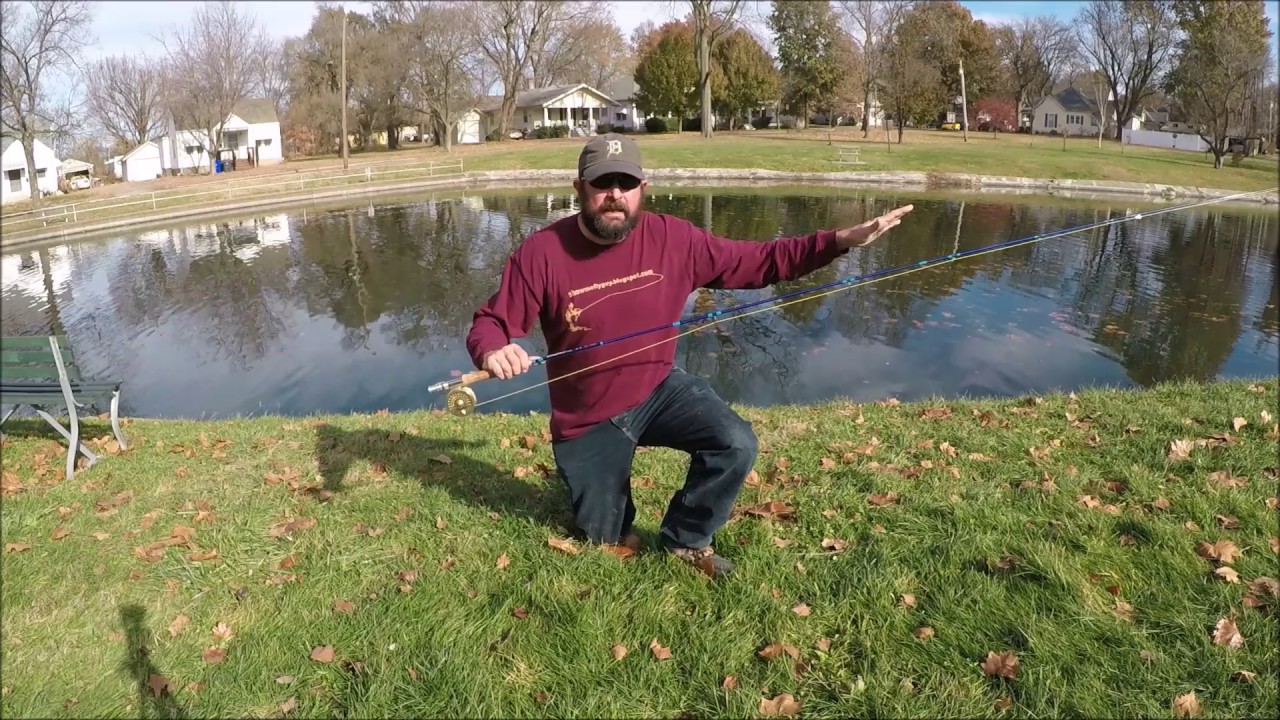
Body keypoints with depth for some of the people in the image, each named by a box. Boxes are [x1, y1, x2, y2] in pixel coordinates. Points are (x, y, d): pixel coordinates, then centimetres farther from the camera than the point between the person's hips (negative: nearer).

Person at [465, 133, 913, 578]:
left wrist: (842, 240, -15)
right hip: (586, 419, -1)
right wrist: (492, 352, -39)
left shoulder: (673, 238, -13)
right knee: (604, 541, 9)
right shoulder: (541, 252, -20)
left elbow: (758, 262, -7)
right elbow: (490, 324, -13)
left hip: (658, 390, 2)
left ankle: (687, 538, 5)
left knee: (736, 445, -24)